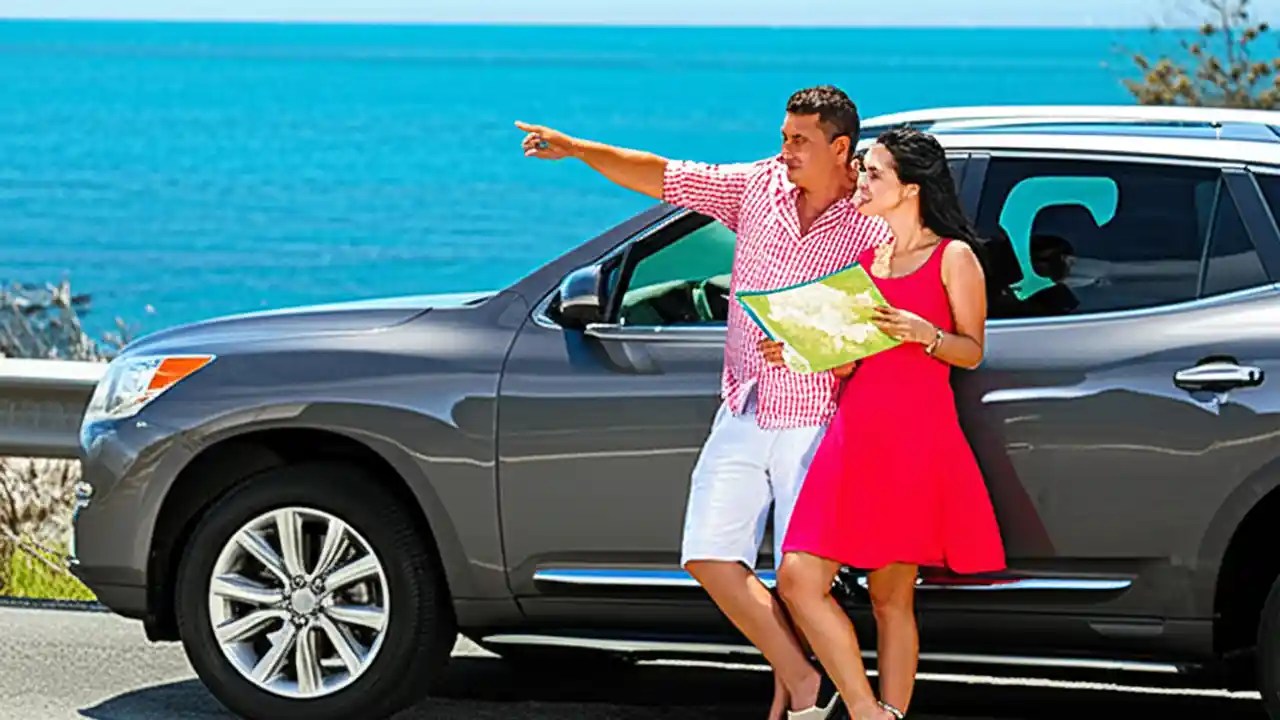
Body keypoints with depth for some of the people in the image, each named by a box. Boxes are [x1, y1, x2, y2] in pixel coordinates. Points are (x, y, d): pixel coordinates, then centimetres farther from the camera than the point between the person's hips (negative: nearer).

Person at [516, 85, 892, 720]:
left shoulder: (870, 231, -9)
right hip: (742, 415, 5)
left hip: (811, 425, -5)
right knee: (709, 555, -5)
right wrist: (577, 149, -2)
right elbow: (661, 177, 7)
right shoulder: (760, 186, 4)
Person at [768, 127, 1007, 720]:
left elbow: (972, 351, -1)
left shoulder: (953, 257, 2)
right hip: (855, 429, 6)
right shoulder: (866, 257, 18)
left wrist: (923, 333, -19)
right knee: (799, 579, -8)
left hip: (917, 437, -6)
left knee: (892, 596, -2)